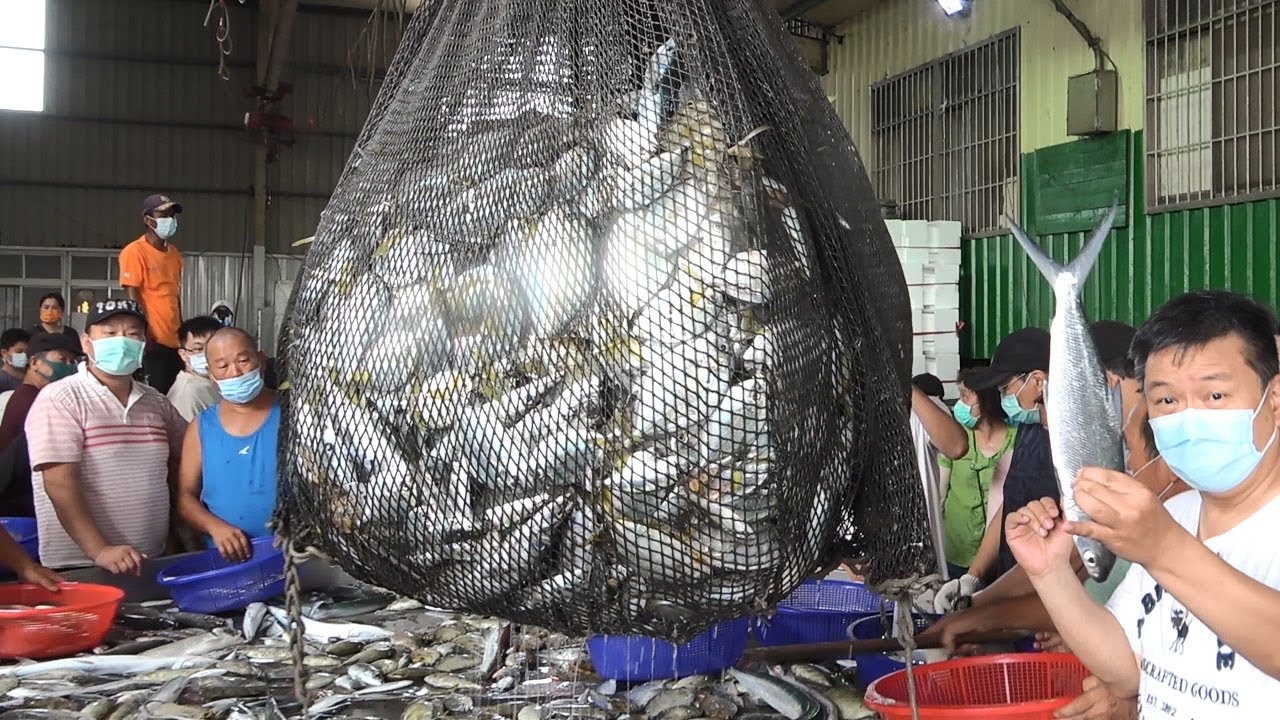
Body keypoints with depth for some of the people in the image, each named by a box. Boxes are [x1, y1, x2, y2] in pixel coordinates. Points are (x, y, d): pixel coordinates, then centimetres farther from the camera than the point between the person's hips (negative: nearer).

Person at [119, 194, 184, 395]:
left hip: (174, 340, 7)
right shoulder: (134, 252, -7)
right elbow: (132, 298, -12)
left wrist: (181, 330, 15)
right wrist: (145, 334, -17)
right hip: (152, 340, -7)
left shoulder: (174, 254, 15)